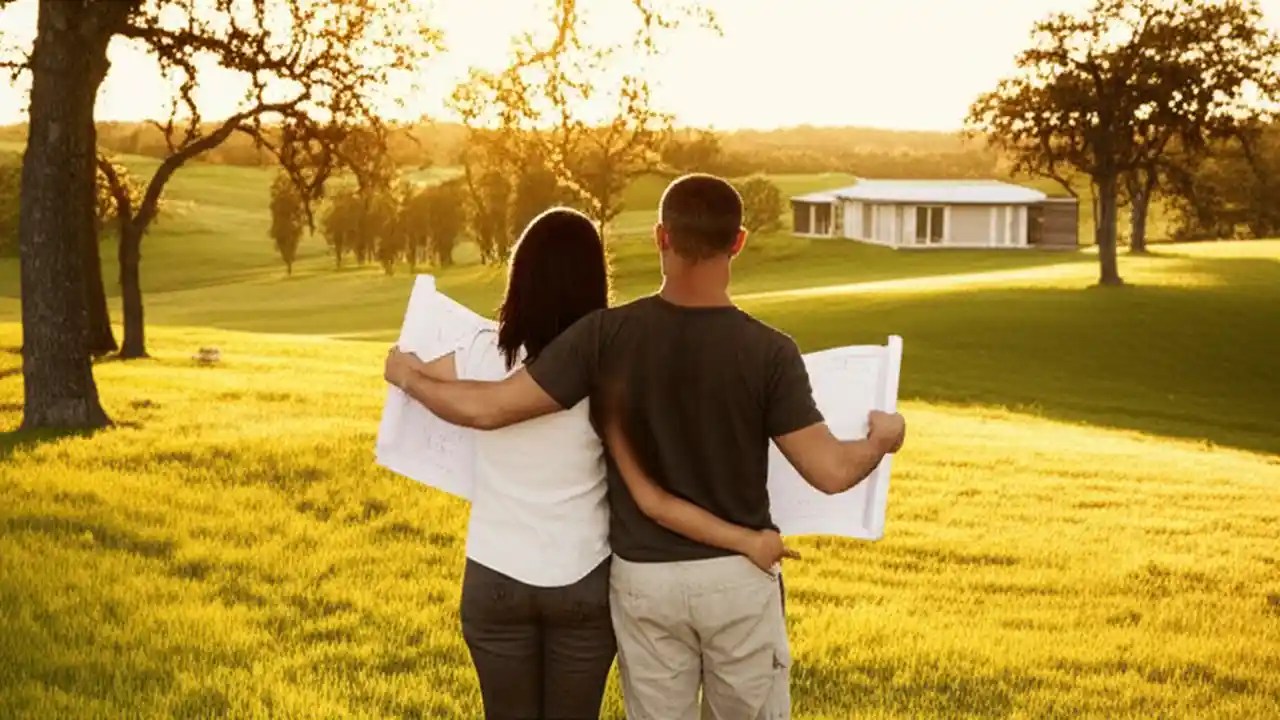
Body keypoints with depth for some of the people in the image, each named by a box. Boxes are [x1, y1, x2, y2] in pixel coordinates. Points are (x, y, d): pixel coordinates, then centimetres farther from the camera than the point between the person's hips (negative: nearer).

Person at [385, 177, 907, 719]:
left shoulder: (606, 334, -13)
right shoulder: (767, 351, -15)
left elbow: (488, 409, -12)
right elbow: (830, 472, -14)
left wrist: (410, 378, 7)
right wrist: (882, 438, 8)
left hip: (644, 577, 1)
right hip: (737, 576, -1)